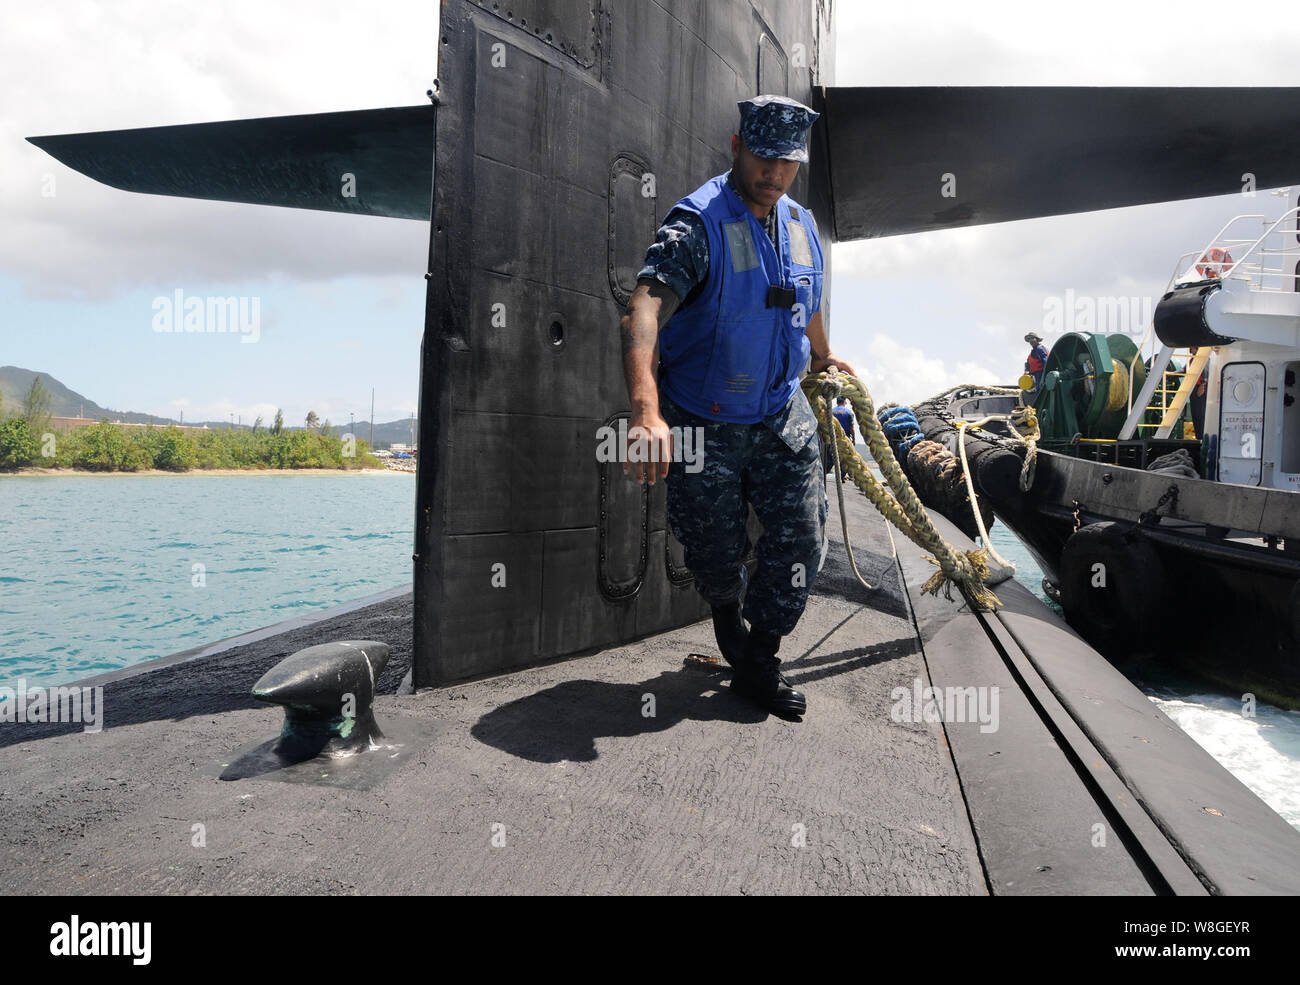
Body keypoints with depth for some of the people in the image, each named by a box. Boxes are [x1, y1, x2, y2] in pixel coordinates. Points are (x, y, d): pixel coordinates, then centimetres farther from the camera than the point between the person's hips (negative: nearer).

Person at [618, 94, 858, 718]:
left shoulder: (801, 226, 5)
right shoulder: (698, 223, -18)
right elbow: (644, 311, -35)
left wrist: (822, 357, 42)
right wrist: (646, 411, -51)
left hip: (782, 414, 6)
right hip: (704, 421, -5)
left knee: (801, 539, 1)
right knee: (715, 555, 6)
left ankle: (757, 663, 18)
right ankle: (727, 619, 42)